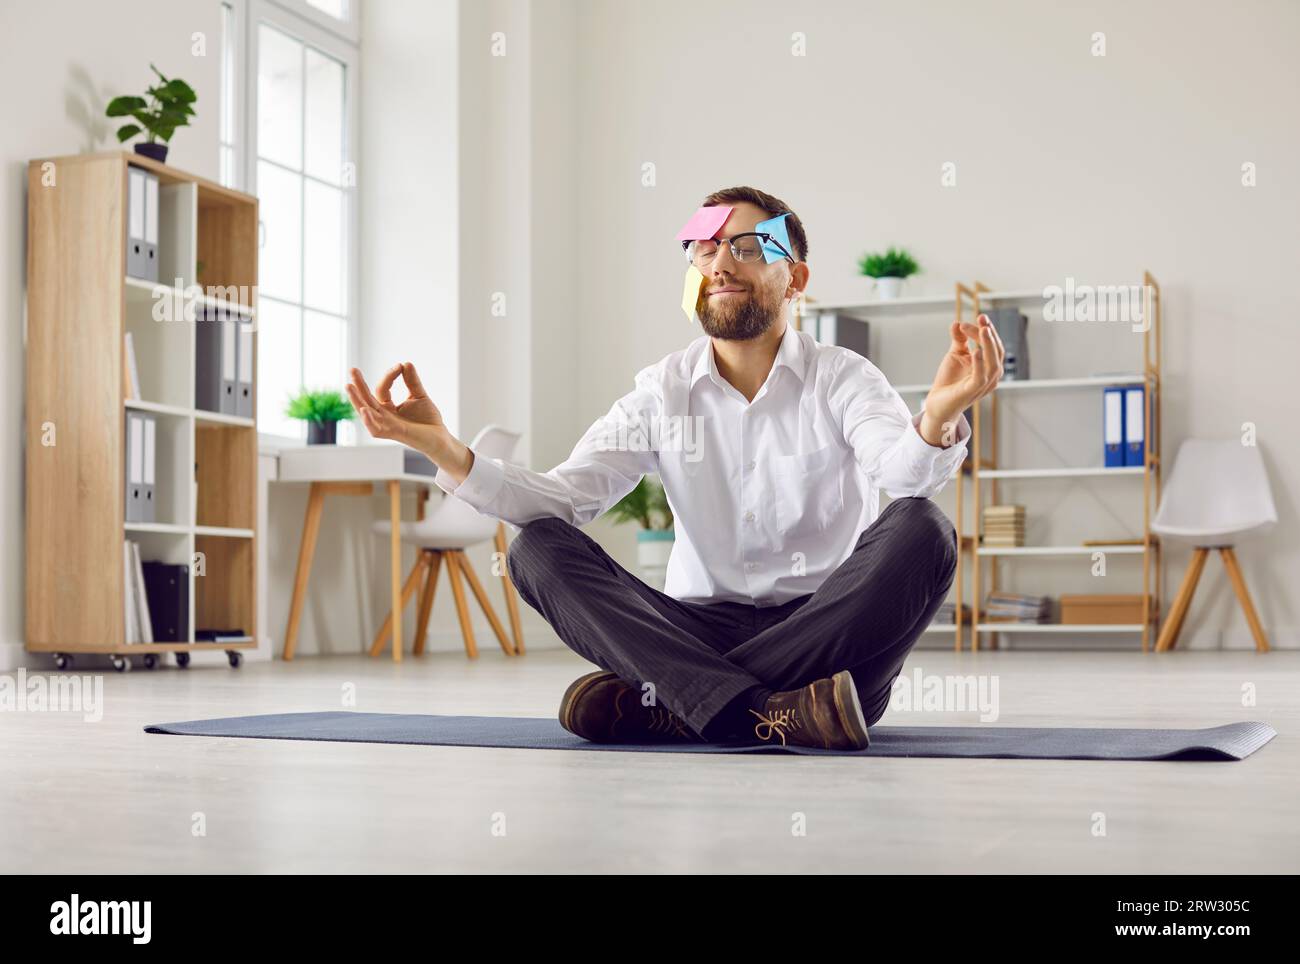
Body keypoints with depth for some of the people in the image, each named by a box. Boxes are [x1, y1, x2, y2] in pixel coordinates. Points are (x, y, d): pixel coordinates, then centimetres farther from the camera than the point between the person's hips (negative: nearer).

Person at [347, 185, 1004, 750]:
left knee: (920, 530, -29)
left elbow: (905, 472, -21)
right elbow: (562, 495, -5)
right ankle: (771, 714, -37)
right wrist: (444, 451, -21)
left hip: (828, 634, -2)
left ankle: (660, 703, -30)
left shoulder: (841, 378, -1)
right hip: (700, 634, 2)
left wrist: (937, 419, -46)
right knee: (537, 548, -18)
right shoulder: (662, 392, 7)